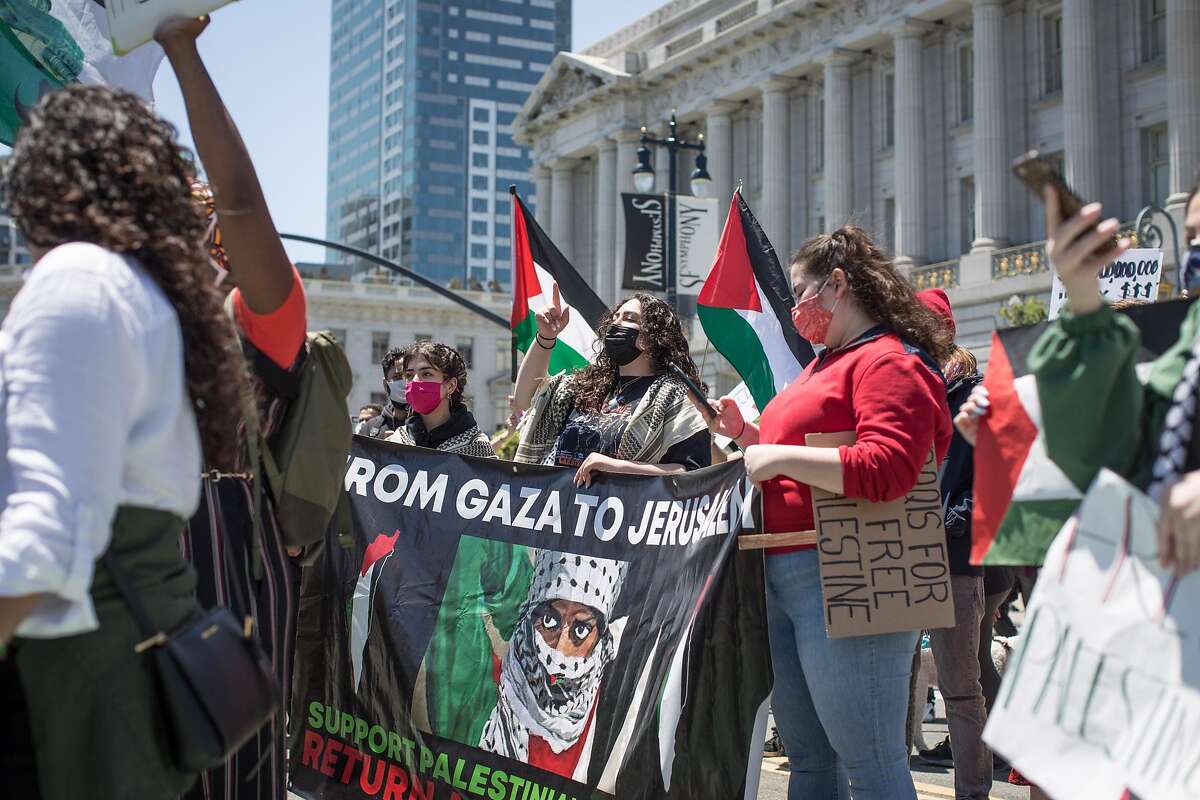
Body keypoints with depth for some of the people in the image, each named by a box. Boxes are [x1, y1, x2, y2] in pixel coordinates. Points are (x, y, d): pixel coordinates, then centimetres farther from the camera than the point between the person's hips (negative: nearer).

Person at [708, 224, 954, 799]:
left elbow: (885, 470, -24)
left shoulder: (890, 360, -9)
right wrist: (747, 436, 15)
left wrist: (779, 456, -18)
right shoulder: (826, 363, 22)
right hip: (781, 578, 10)